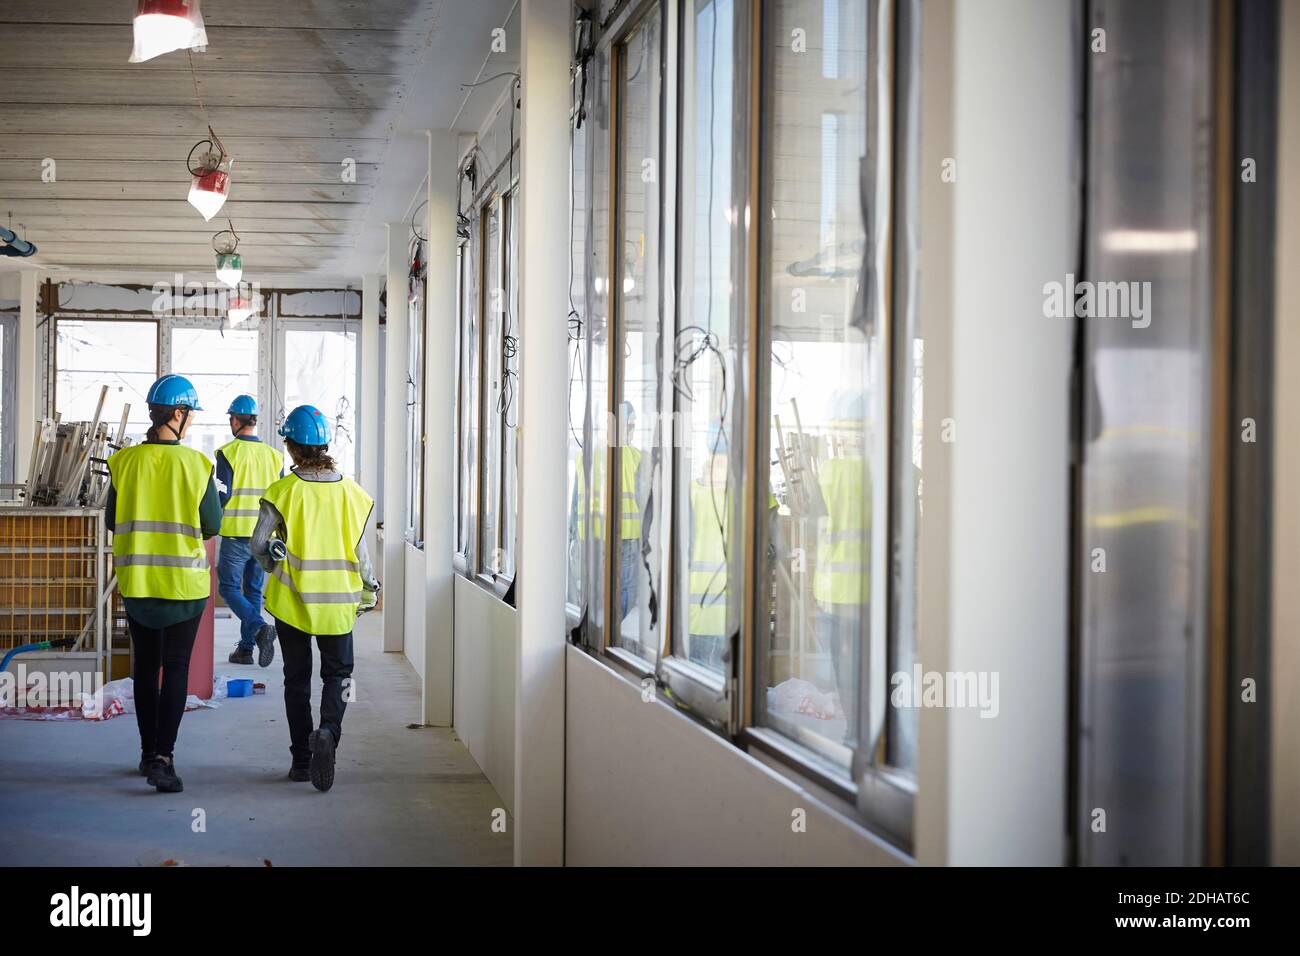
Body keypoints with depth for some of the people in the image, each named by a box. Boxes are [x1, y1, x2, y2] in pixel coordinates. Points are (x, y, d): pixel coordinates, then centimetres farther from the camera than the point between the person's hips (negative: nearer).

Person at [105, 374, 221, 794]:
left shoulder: (125, 461, -5)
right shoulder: (196, 464, -11)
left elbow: (112, 521, 3)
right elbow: (213, 526, -5)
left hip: (137, 581, 3)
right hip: (185, 581, -3)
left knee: (145, 666, 16)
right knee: (176, 668, 2)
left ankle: (149, 753, 24)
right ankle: (163, 757, -10)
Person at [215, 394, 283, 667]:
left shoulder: (228, 452, -9)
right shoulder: (273, 455, 6)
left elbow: (222, 495, -12)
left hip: (236, 534, -5)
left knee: (229, 587, 3)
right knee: (253, 590, 12)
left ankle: (260, 628, -18)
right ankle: (245, 648, 13)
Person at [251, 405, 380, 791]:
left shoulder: (284, 491, -10)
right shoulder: (351, 491, -3)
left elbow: (258, 544, -9)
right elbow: (360, 551, 1)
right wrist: (368, 589, 18)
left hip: (291, 600, -1)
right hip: (338, 603, 1)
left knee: (297, 679, 12)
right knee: (338, 673, 14)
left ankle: (301, 760, 15)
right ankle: (328, 731, -13)